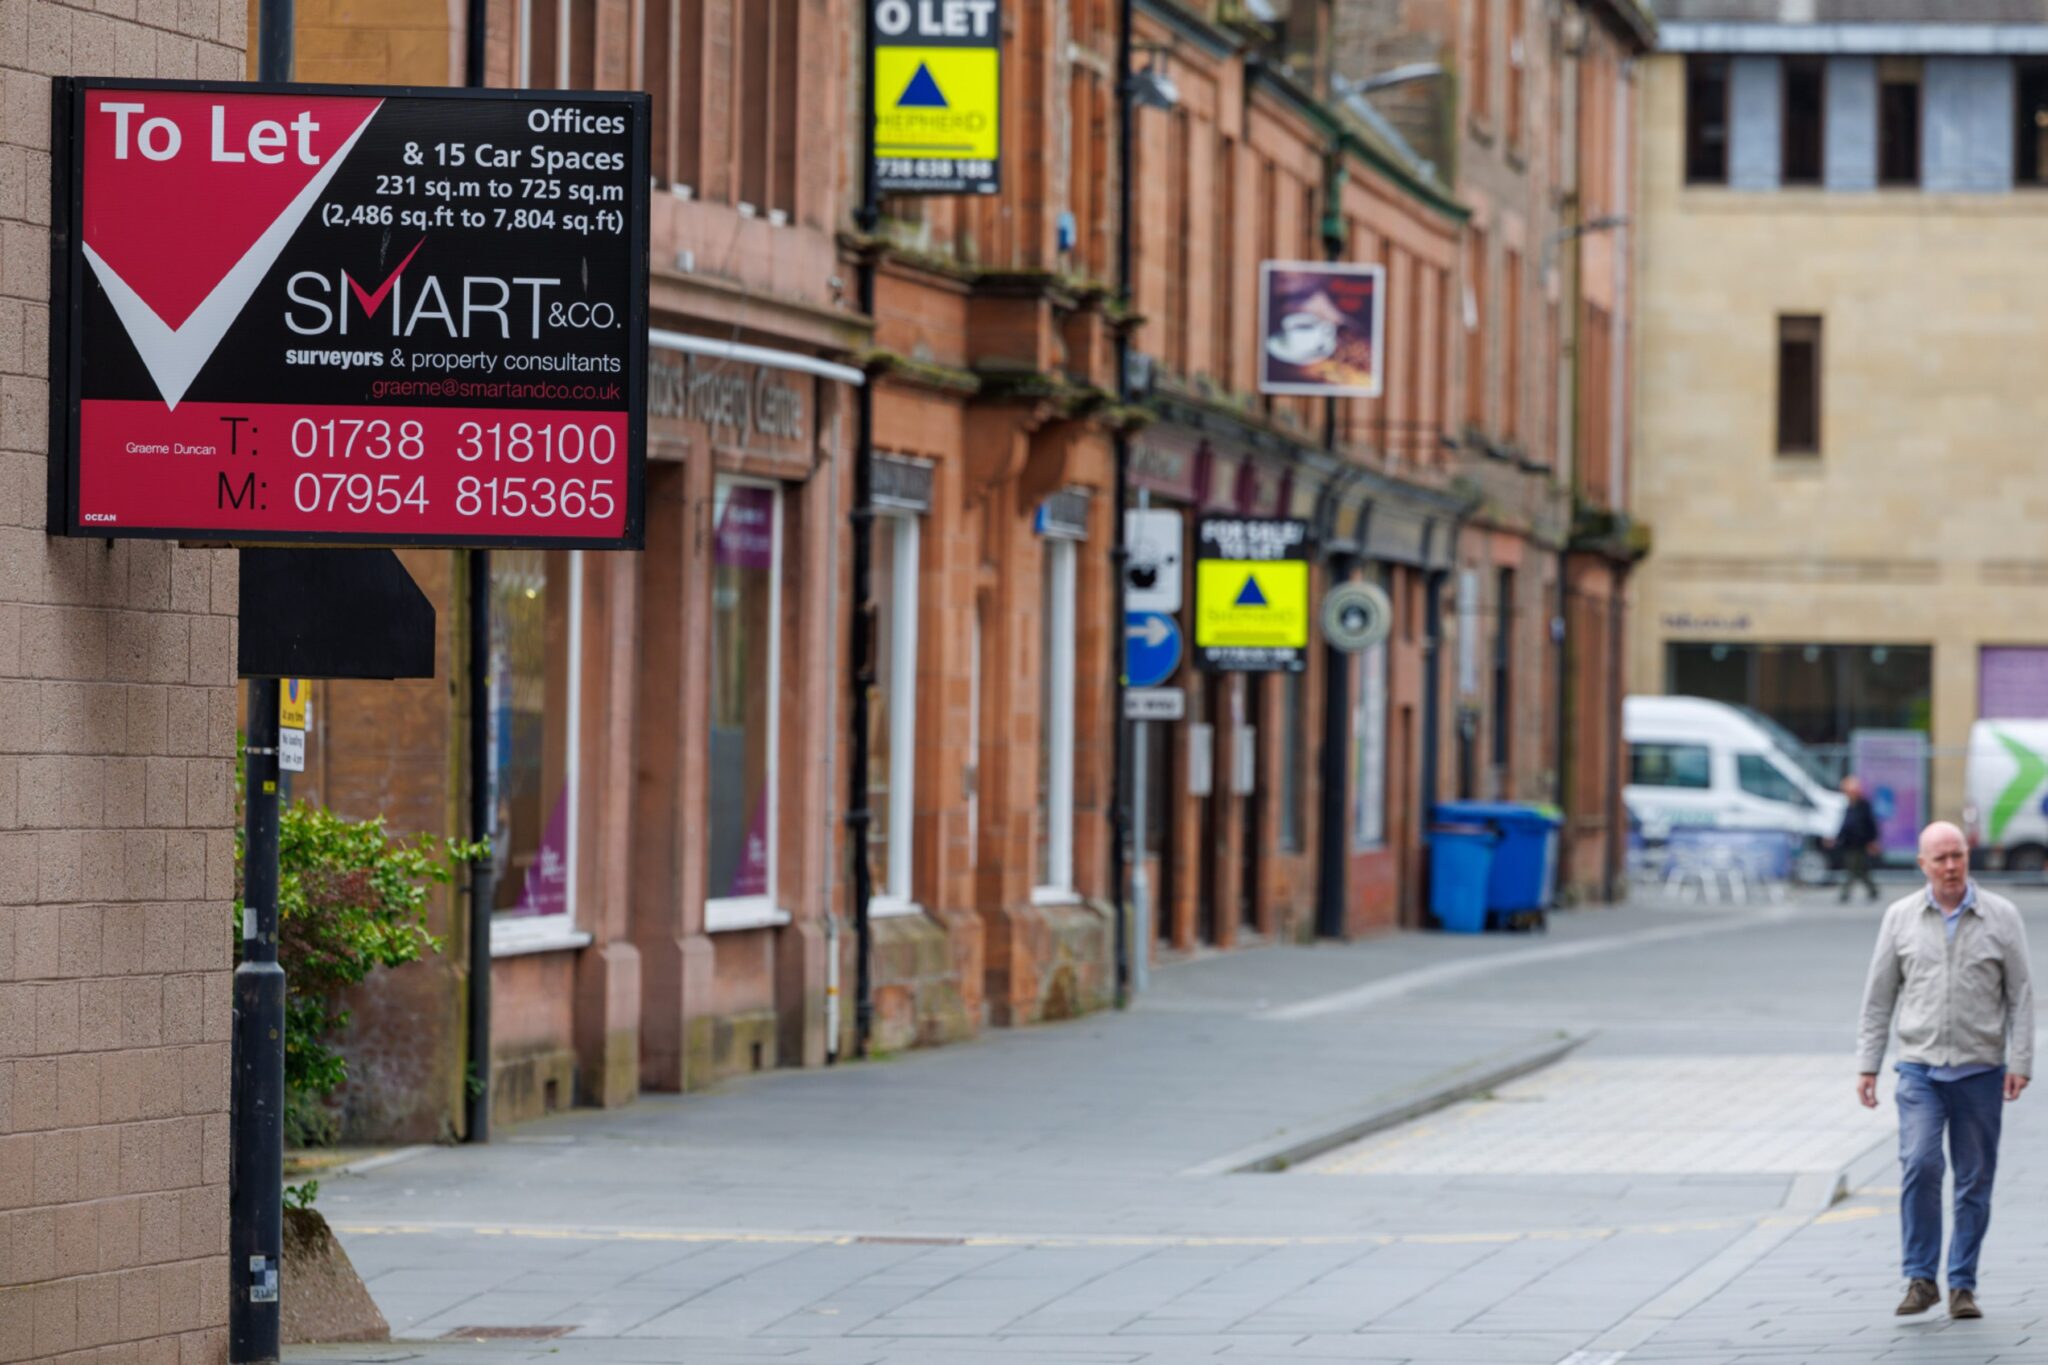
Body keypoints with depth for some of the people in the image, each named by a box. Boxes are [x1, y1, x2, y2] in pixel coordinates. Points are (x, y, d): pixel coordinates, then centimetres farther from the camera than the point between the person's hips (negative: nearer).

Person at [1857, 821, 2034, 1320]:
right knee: (1919, 1165, -17)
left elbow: (2020, 994, 3)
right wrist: (1867, 1064, 5)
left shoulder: (2000, 917, 2)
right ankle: (1921, 1279, -9)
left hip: (1980, 1070, 0)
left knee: (1975, 1181, 2)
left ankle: (1962, 1285, 12)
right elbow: (1879, 996, 9)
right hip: (1920, 1067, 0)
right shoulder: (1901, 918, 5)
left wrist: (2019, 1063, -5)